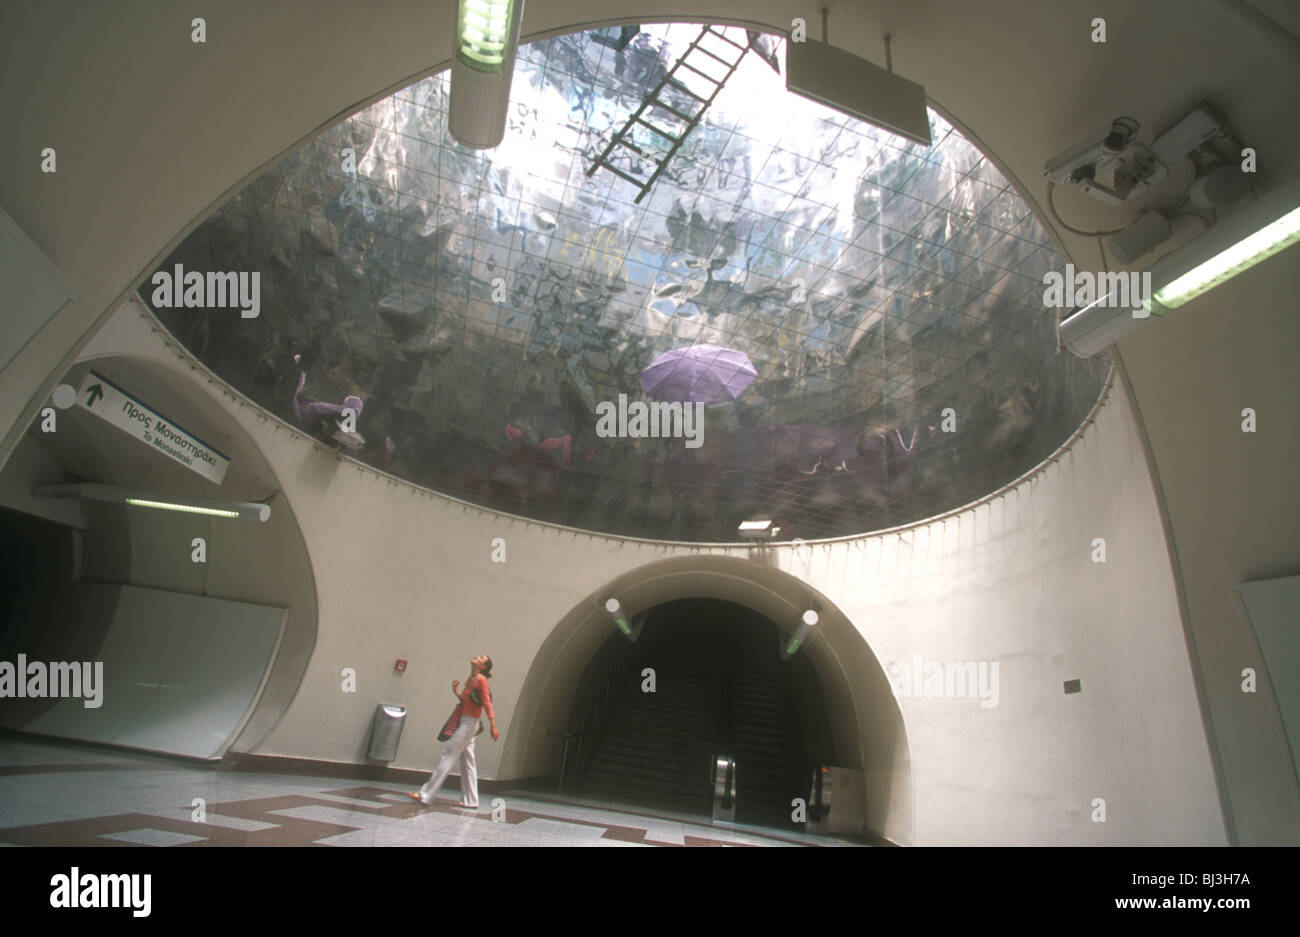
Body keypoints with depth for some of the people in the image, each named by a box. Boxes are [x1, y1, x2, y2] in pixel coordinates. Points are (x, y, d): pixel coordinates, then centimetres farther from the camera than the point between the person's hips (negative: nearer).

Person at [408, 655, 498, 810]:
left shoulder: (481, 680, -12)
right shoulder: (470, 680, 13)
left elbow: (487, 704, -17)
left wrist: (493, 727, -21)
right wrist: (455, 691, 4)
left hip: (469, 723, -9)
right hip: (464, 723, 9)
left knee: (447, 756, -5)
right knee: (467, 761, 10)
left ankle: (426, 795, 0)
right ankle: (470, 801, 15)